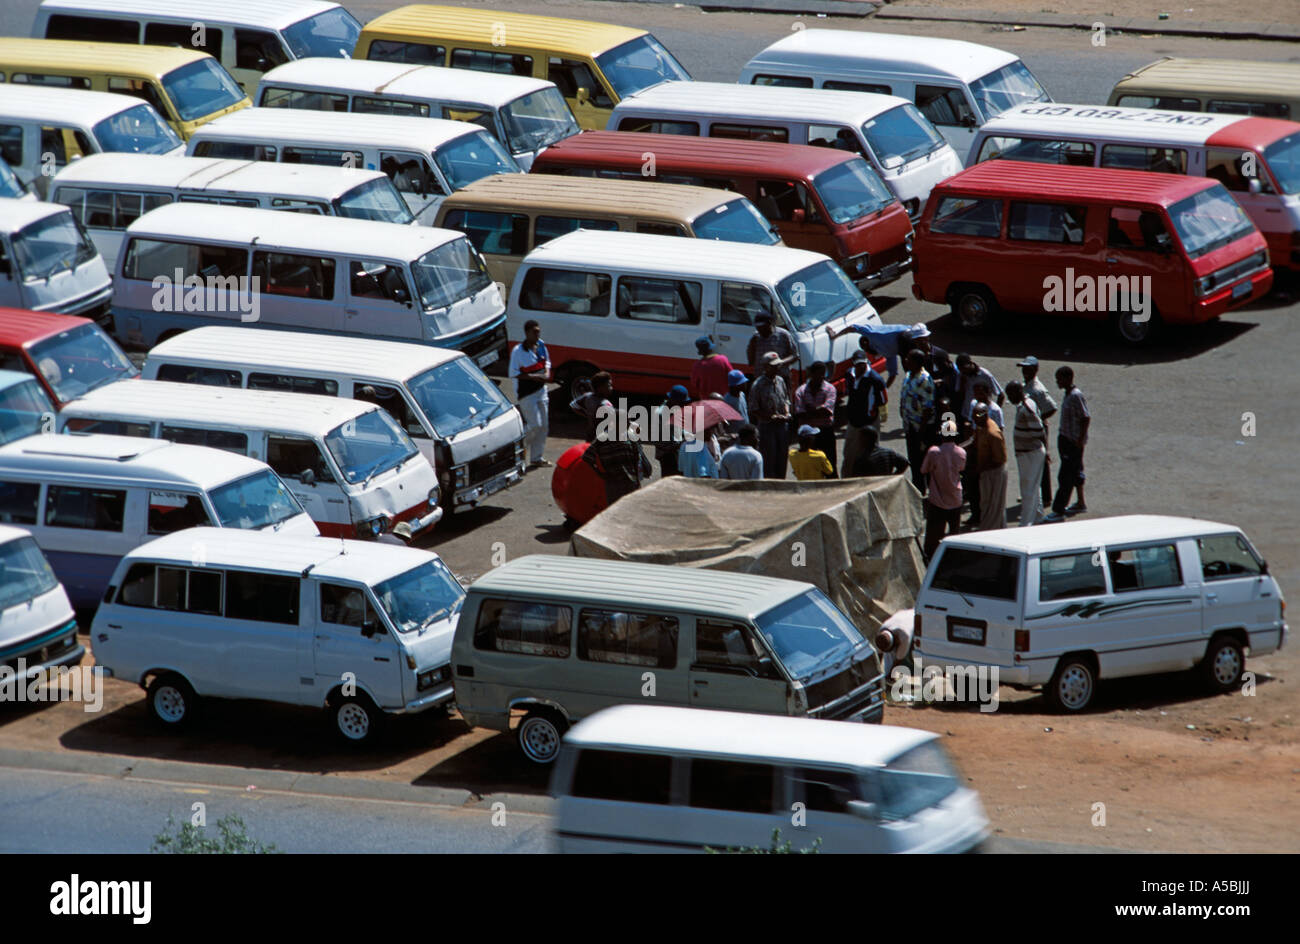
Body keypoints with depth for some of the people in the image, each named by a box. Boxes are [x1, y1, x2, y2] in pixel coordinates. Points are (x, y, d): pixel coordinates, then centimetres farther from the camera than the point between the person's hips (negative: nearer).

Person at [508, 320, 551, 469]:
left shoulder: (541, 345, 4)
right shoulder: (518, 350, -16)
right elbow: (513, 373, -15)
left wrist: (547, 374, -3)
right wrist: (533, 377, -21)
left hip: (541, 390, 7)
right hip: (526, 393, -7)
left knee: (544, 426, 8)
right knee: (535, 425, -11)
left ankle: (536, 458, 18)